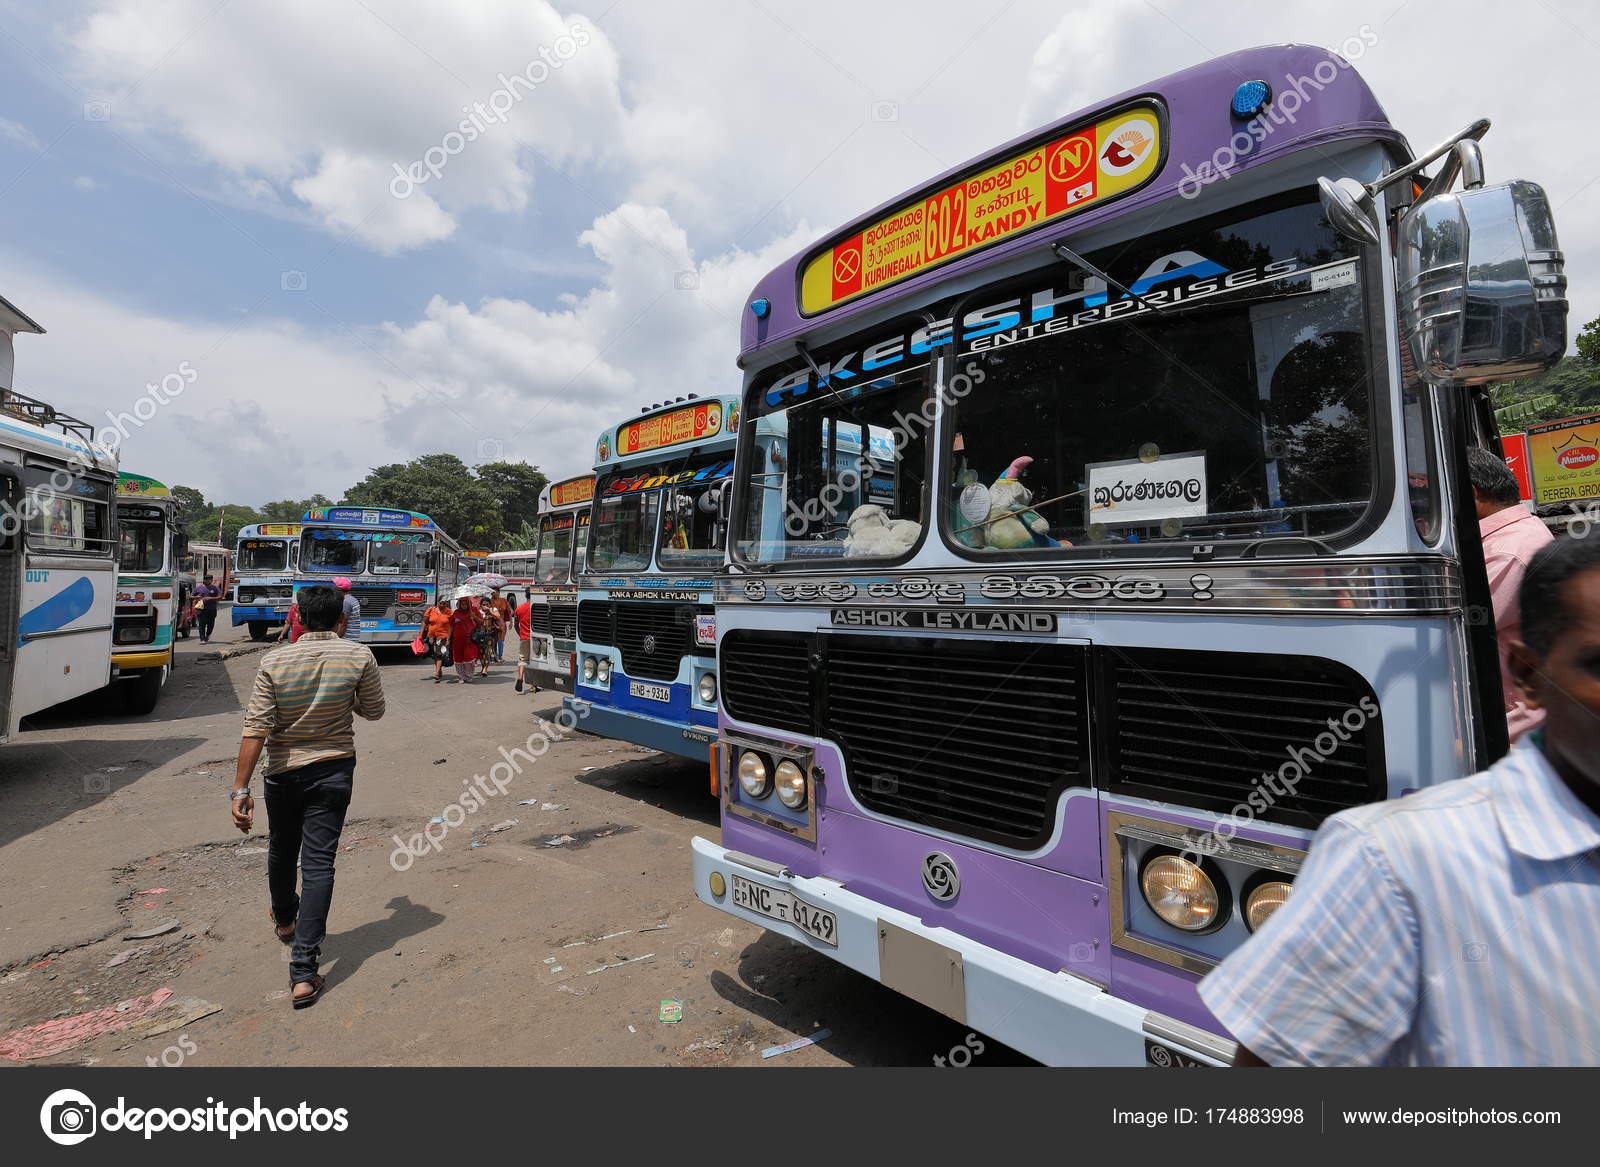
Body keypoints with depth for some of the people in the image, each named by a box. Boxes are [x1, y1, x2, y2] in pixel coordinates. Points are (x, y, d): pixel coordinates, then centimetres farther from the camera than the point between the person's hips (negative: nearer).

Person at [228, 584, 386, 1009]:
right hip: (333, 771, -1)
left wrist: (240, 788, -9)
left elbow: (255, 729, -13)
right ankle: (303, 972, -1)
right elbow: (374, 711, -1)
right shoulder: (359, 656, -12)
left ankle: (284, 919, 52)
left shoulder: (274, 661, -10)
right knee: (318, 863, 1)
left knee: (281, 850, 25)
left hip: (282, 772, 2)